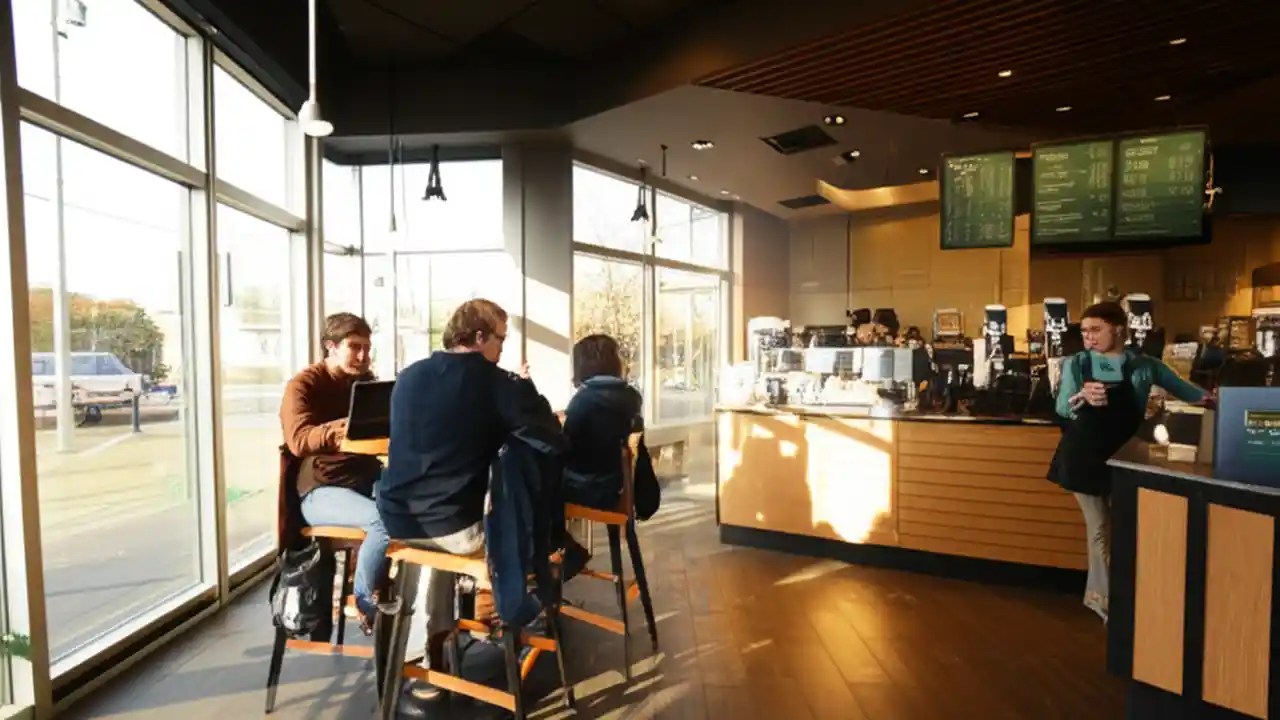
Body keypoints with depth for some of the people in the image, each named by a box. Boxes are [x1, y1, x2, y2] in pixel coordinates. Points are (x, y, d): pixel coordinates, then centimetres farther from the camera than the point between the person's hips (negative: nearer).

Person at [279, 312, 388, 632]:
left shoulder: (367, 381, 14)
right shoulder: (303, 385, -5)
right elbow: (298, 441, -21)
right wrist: (343, 428, -39)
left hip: (367, 480, 6)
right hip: (321, 490, -5)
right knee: (384, 519, -33)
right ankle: (367, 602, -6)